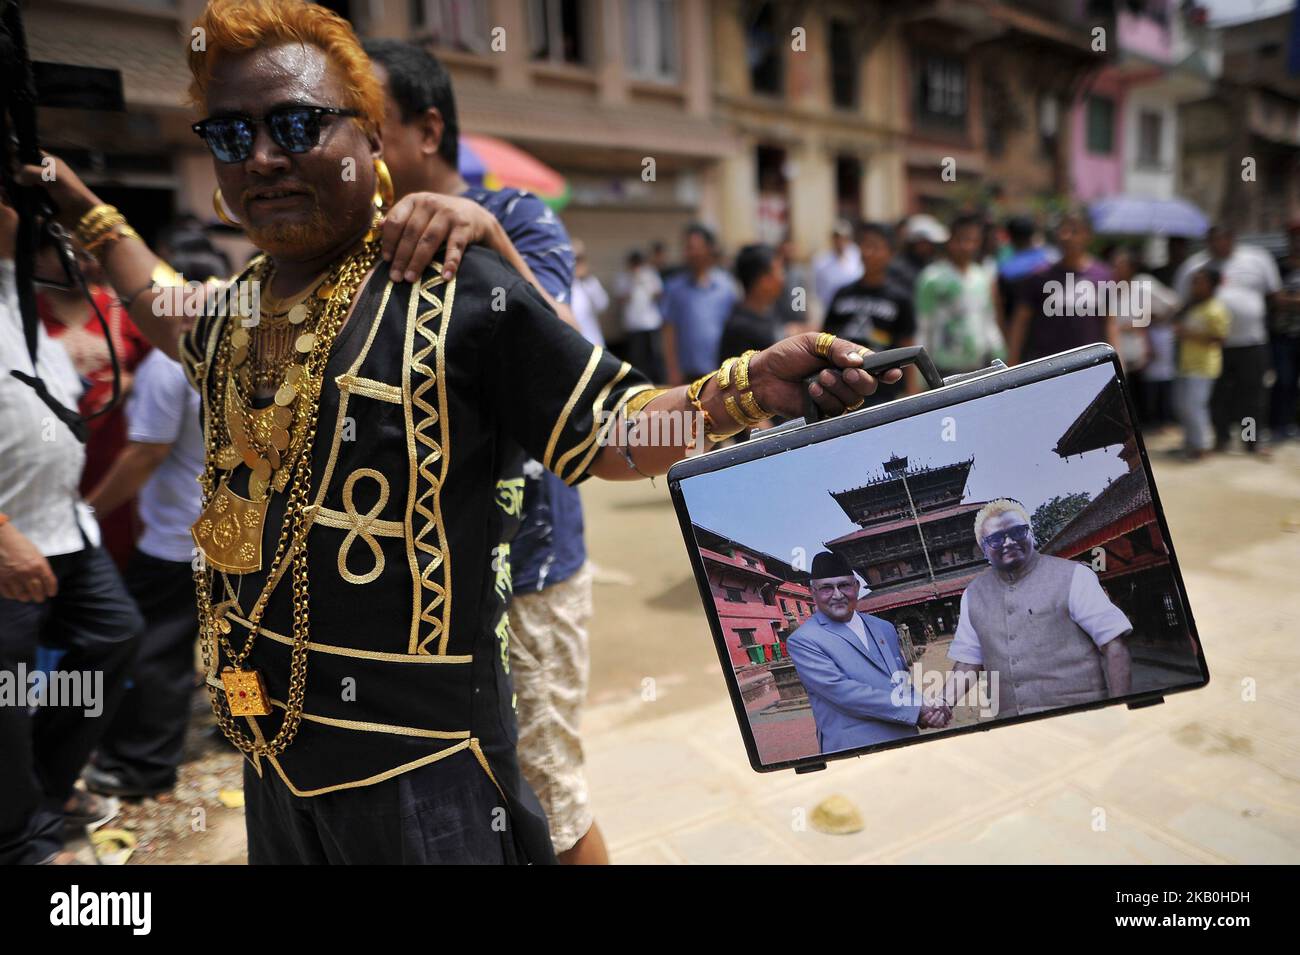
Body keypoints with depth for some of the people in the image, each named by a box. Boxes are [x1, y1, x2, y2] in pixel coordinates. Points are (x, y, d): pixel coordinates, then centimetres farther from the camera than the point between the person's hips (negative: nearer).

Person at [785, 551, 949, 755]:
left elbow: (906, 681, 17)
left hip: (908, 744, 6)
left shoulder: (884, 628, 12)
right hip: (854, 755, -5)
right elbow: (841, 692, -18)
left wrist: (928, 710, -5)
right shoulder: (803, 641, -9)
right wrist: (914, 709, -17)